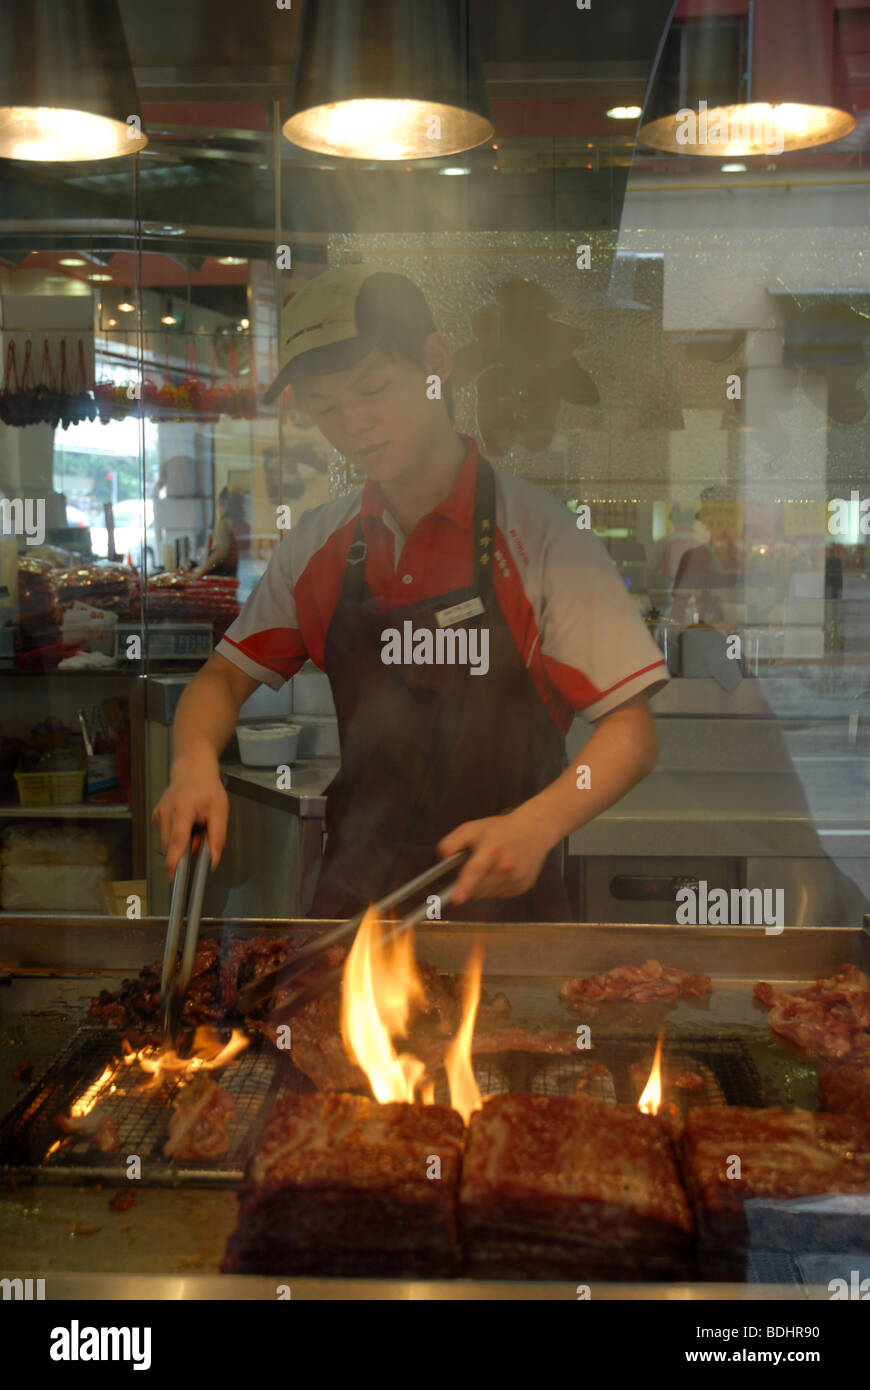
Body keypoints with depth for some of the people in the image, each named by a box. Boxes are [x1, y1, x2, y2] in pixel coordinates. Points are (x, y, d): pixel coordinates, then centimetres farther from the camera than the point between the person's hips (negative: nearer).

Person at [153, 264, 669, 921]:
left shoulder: (536, 530, -10)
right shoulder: (321, 544, 4)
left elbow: (633, 731, -12)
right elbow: (224, 676, 9)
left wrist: (534, 827, -29)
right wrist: (194, 763, -12)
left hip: (500, 898, -3)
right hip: (353, 893, 4)